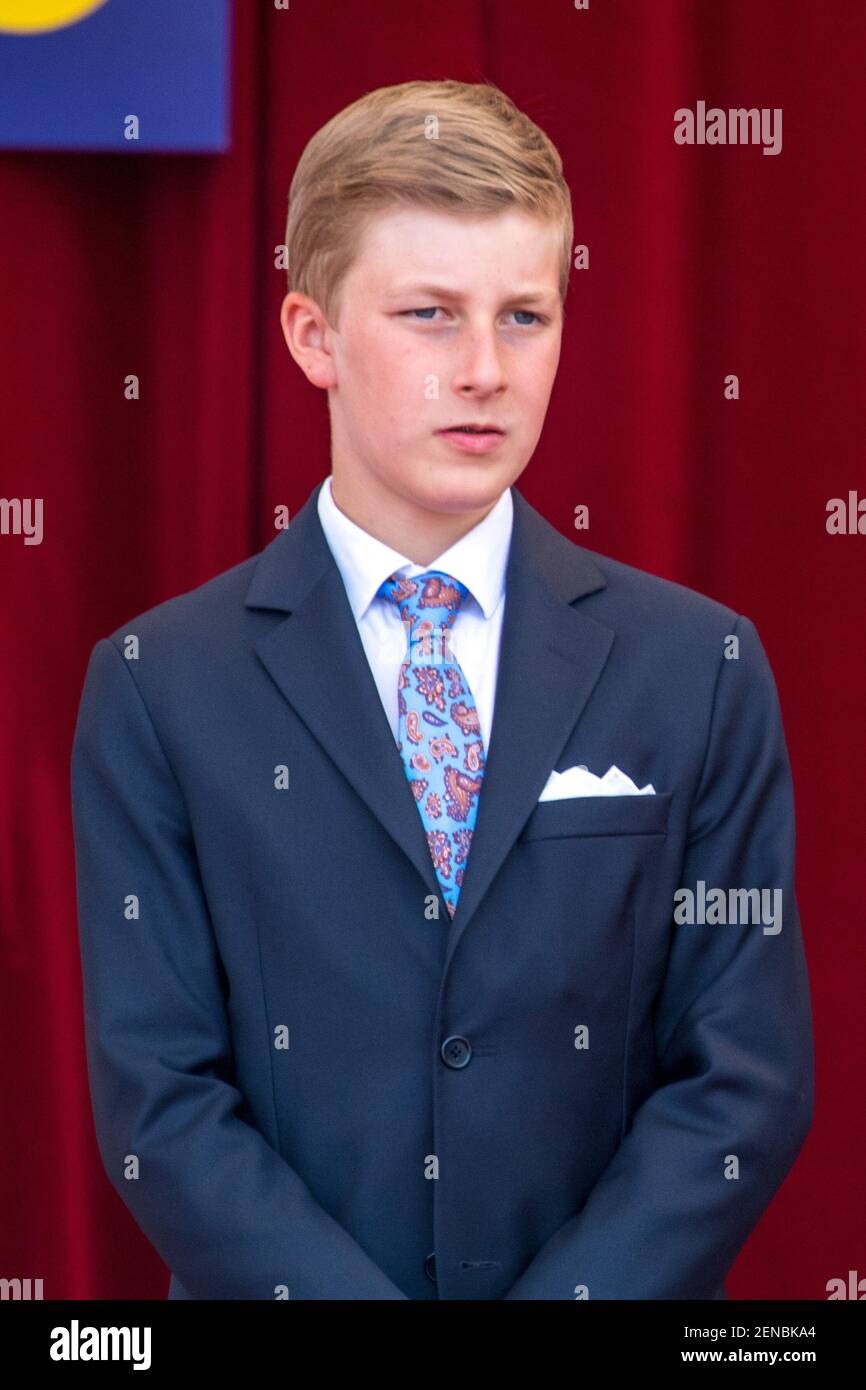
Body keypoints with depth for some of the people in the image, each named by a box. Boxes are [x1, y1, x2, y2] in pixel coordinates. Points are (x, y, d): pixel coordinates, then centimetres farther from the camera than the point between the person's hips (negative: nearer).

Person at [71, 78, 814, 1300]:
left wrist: (570, 1296, -18)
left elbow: (749, 1078, -5)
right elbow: (159, 1096, -9)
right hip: (277, 1287, -1)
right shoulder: (162, 687, -5)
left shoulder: (700, 671, -2)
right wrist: (350, 1307, -20)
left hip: (612, 1288, 1)